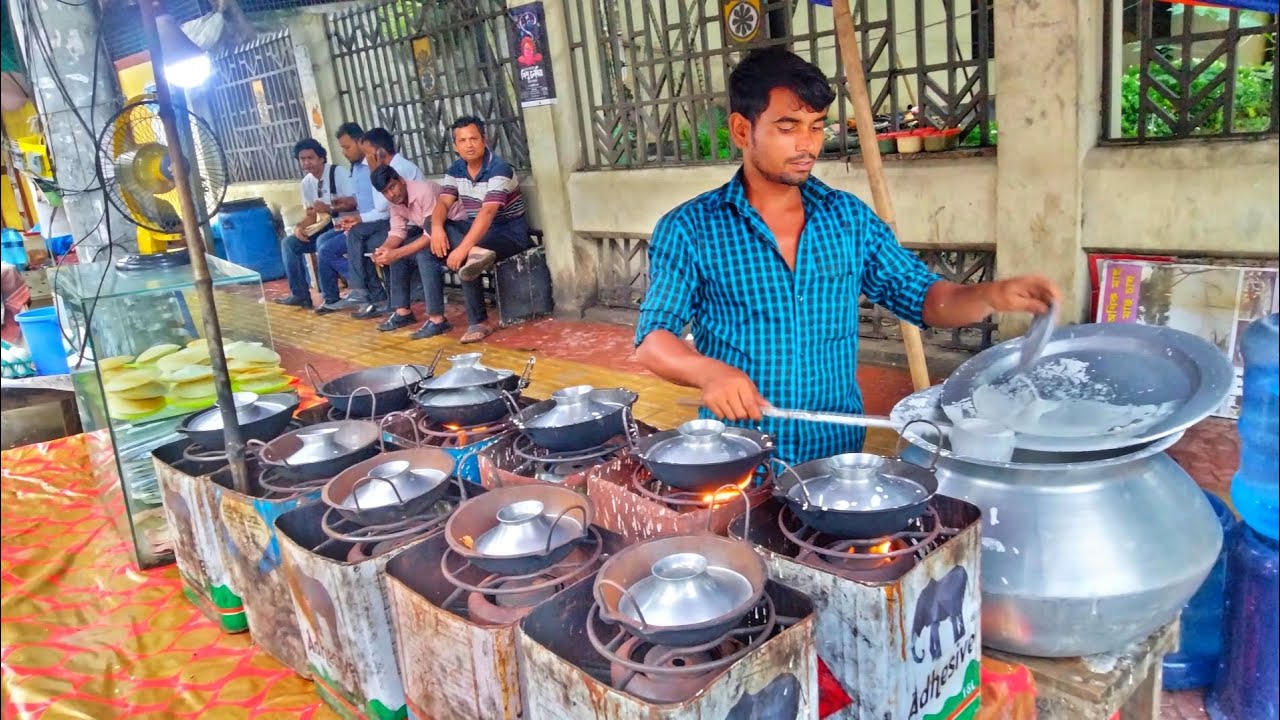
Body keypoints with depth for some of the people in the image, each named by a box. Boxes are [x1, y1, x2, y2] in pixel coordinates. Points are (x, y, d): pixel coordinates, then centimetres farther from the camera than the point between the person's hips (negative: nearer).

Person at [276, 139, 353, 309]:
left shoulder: (338, 172, -12)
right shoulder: (306, 182, 9)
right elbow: (310, 213, 14)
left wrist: (329, 208, -27)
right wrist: (299, 226, -6)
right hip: (326, 226, 8)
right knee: (288, 243, -2)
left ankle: (331, 298, -21)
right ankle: (301, 295, 1)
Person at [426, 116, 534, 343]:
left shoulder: (499, 169, -21)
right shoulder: (455, 169, 3)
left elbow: (487, 212, -31)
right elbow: (443, 203, -6)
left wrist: (463, 248, -41)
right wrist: (437, 227, -30)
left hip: (509, 232, -7)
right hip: (475, 228, 7)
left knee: (462, 259, -31)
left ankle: (479, 322, -22)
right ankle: (476, 253, -38)